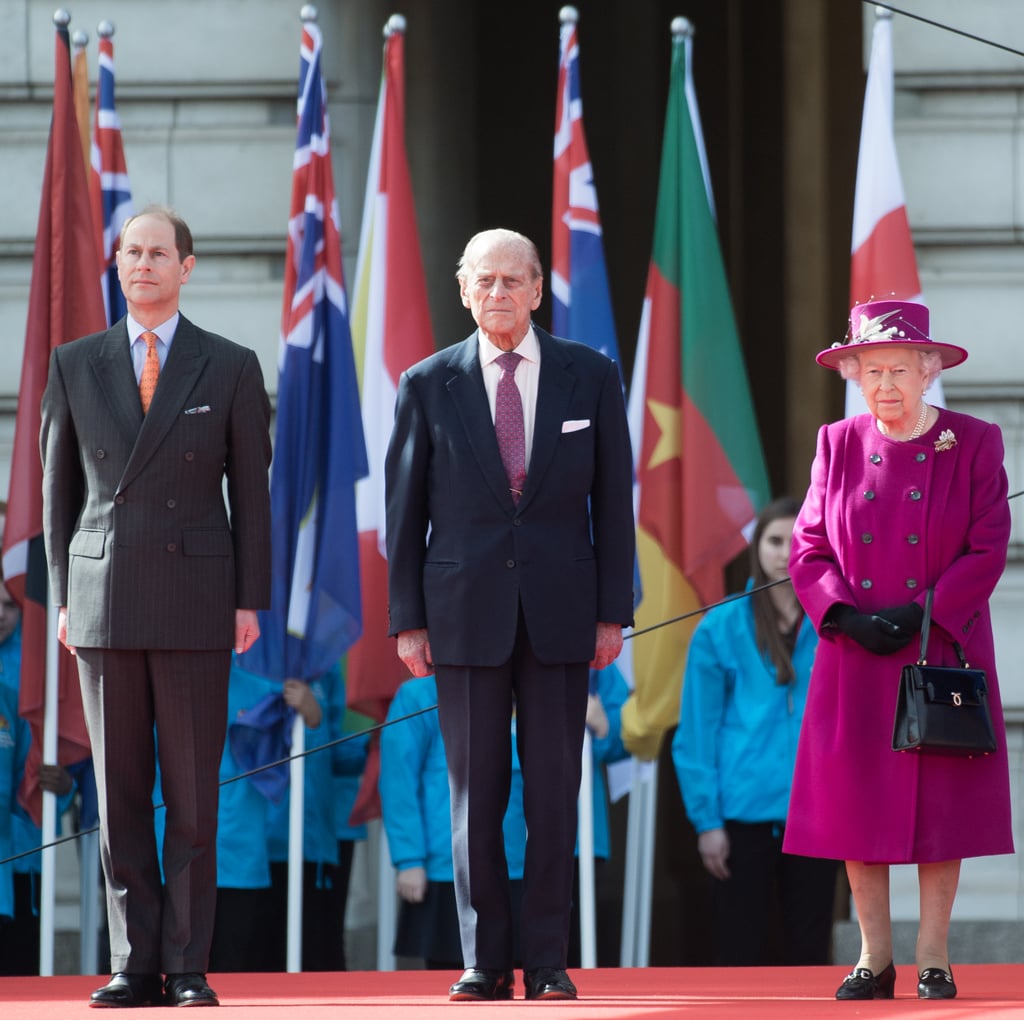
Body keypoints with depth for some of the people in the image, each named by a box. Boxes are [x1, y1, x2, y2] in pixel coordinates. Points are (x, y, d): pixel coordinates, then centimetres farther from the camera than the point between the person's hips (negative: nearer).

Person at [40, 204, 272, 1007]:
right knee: (120, 793, 2)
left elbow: (251, 491, 3)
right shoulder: (75, 365, 8)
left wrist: (251, 600, -3)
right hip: (103, 602, 2)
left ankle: (187, 969, 2)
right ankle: (136, 965, 6)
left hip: (196, 604, -2)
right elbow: (60, 485, 11)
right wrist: (63, 595, 5)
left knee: (192, 796, -2)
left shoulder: (231, 368, 3)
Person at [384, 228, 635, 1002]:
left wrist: (613, 611, 0)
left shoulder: (591, 378, 4)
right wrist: (407, 619, 0)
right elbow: (405, 508, 4)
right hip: (465, 610, 0)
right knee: (475, 793, 2)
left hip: (559, 610, 0)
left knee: (555, 791, 1)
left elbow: (612, 499, 5)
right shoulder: (428, 385, 3)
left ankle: (547, 961, 6)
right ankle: (484, 961, 7)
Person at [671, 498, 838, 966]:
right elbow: (696, 731, -1)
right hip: (744, 814, -2)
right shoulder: (722, 626, -1)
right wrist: (706, 818, -6)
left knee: (809, 946, 7)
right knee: (739, 950, 1)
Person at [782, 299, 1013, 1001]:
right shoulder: (838, 445, 7)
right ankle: (875, 958, 9)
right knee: (857, 801, 1)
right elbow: (809, 550, 5)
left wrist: (922, 614, -14)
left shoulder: (973, 444, 0)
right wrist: (851, 617, -11)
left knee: (941, 804, -1)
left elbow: (987, 550, -5)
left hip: (942, 649, -2)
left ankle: (933, 960, 7)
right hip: (856, 656, 2)